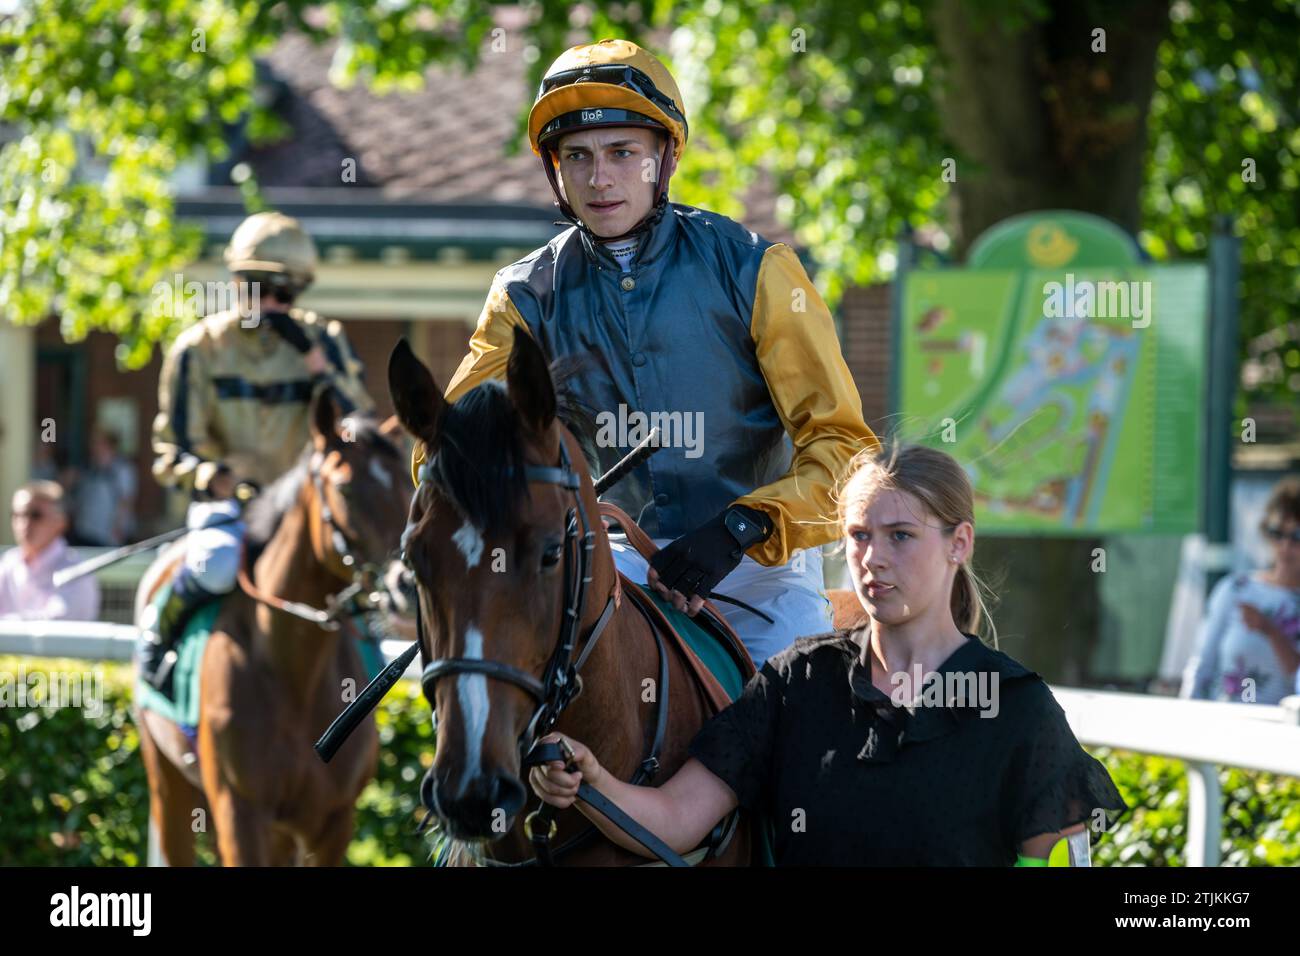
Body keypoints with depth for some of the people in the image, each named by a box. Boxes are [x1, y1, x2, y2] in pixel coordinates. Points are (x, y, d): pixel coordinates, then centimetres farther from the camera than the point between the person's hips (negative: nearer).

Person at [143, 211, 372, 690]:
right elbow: (174, 453, -1)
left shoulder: (324, 342, 6)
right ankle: (160, 633, -6)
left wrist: (317, 363, -13)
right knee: (216, 562, -35)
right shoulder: (200, 348, -1)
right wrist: (215, 477, -23)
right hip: (228, 501, -3)